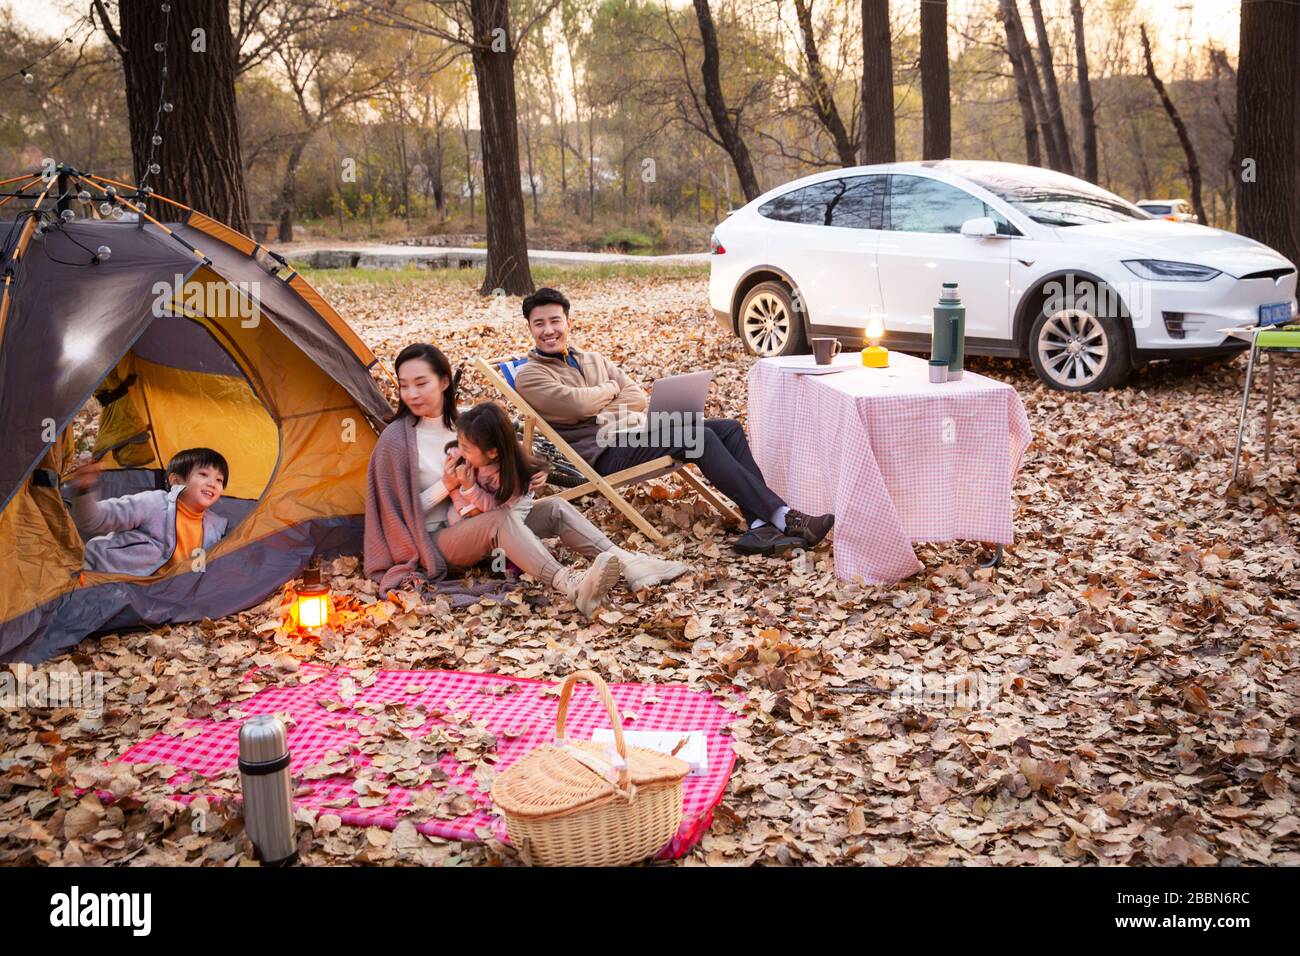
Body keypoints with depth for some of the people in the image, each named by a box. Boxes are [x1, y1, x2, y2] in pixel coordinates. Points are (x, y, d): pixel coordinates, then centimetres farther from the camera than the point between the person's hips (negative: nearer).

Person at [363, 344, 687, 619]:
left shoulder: (463, 420, 5)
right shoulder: (396, 440, -11)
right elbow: (400, 511, -11)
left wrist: (527, 477, -7)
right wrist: (446, 486, -20)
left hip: (478, 528, 6)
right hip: (434, 542, -6)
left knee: (554, 508, -12)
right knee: (500, 519, -34)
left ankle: (627, 565, -25)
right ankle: (571, 586, -51)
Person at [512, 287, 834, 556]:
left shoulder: (594, 360, 24)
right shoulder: (530, 375, 3)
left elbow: (638, 398, 12)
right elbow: (574, 403, -16)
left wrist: (593, 408, -7)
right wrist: (610, 389, 4)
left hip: (637, 430, 8)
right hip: (603, 453, -8)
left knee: (729, 428, -11)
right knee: (699, 438, -26)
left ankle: (761, 525, -24)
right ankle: (785, 518, -30)